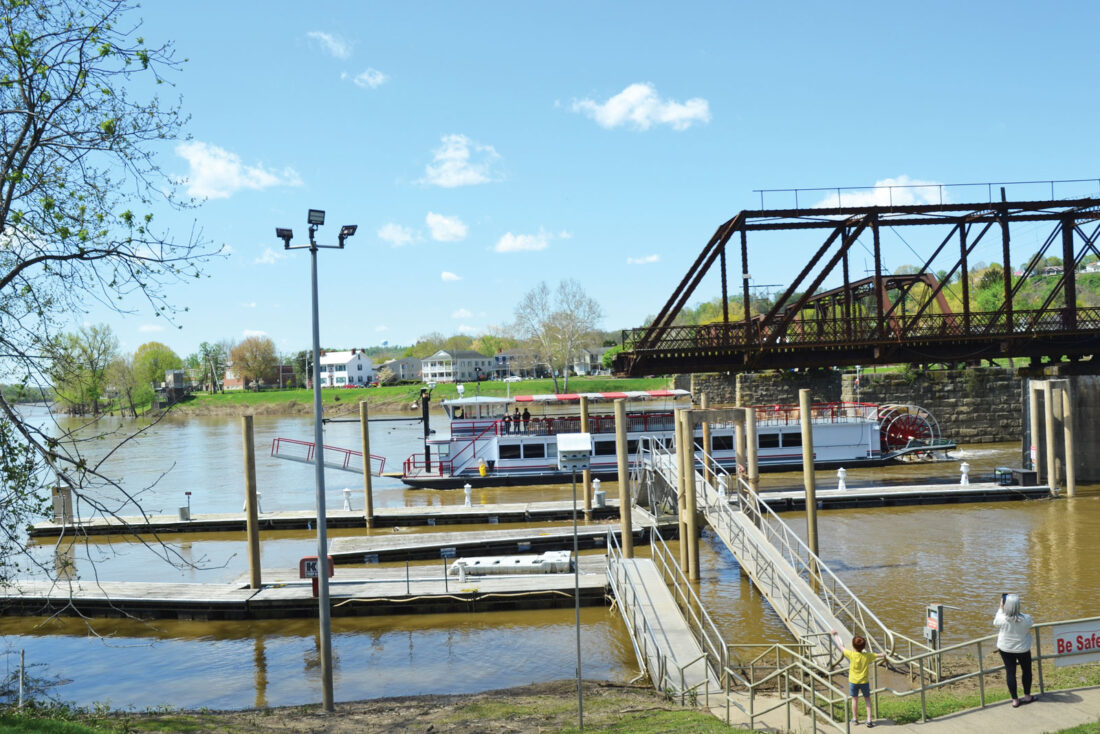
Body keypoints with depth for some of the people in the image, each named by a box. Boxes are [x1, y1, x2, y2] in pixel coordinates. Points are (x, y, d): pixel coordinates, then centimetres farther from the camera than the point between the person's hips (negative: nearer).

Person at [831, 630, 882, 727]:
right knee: (867, 699, 15)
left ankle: (855, 719, 27)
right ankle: (869, 720, 8)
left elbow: (840, 646, -8)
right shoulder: (867, 656, -12)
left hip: (853, 681, -1)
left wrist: (835, 635, 5)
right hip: (864, 681, 1)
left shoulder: (851, 654, -18)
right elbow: (877, 655, 8)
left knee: (854, 699, 15)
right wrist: (883, 655, 31)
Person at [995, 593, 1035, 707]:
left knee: (1010, 672, 10)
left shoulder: (1002, 619, -25)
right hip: (1023, 649, 0)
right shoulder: (1026, 619, -23)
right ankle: (1027, 696, 33)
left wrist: (1001, 607, 2)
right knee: (1027, 671, 21)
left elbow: (995, 623, -1)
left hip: (1005, 649, 0)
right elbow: (1029, 628, -2)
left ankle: (1015, 700, 16)